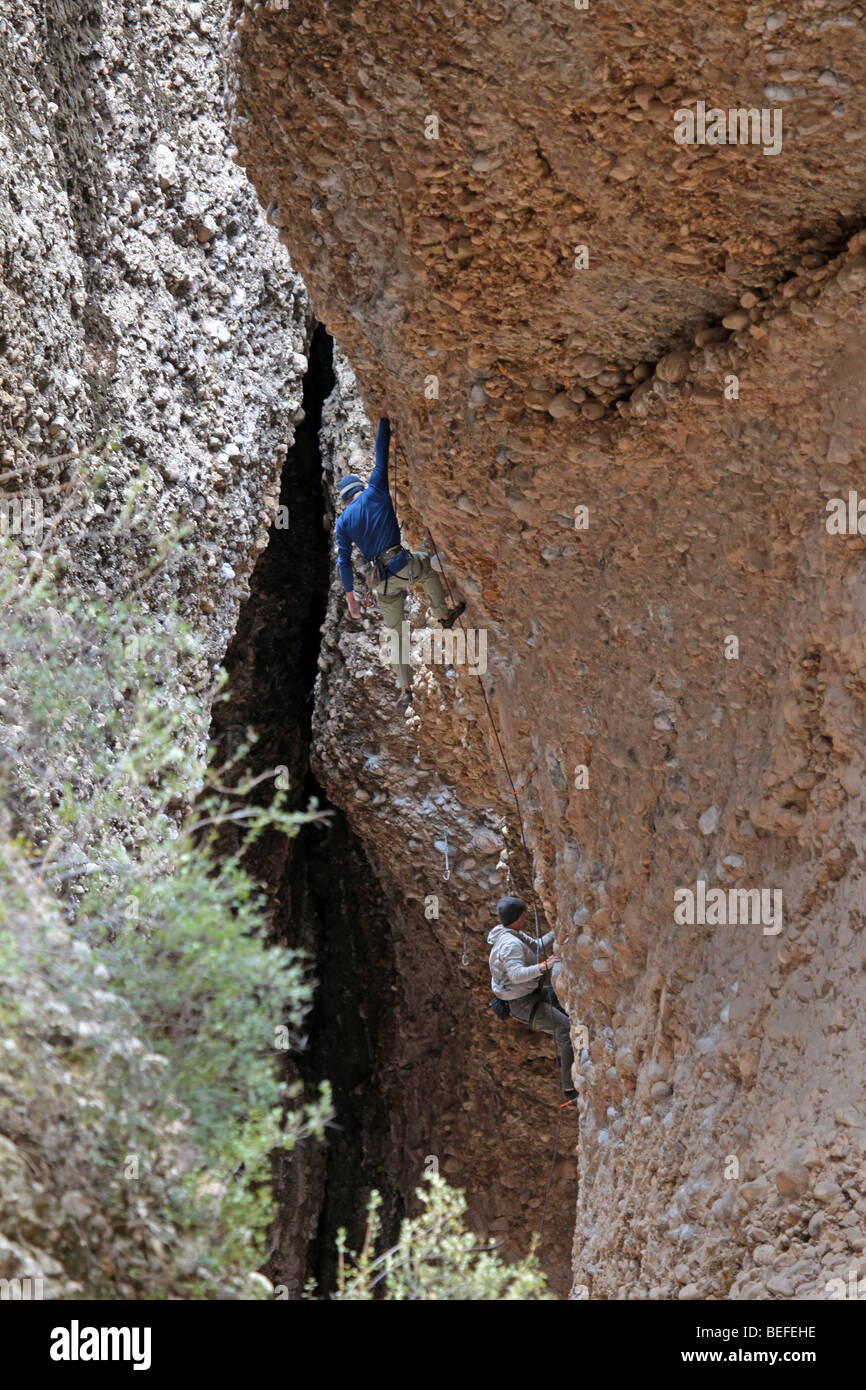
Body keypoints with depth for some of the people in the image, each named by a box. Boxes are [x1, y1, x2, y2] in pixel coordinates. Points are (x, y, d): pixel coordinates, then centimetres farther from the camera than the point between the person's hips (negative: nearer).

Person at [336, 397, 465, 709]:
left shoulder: (343, 522, 6)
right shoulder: (376, 493, 2)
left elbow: (344, 560, 2)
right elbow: (381, 456, 5)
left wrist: (350, 596, 6)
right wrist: (384, 416, 9)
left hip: (382, 580, 2)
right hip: (404, 565, -2)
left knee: (396, 630, 15)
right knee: (427, 564, 35)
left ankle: (404, 687, 9)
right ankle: (443, 614, 40)